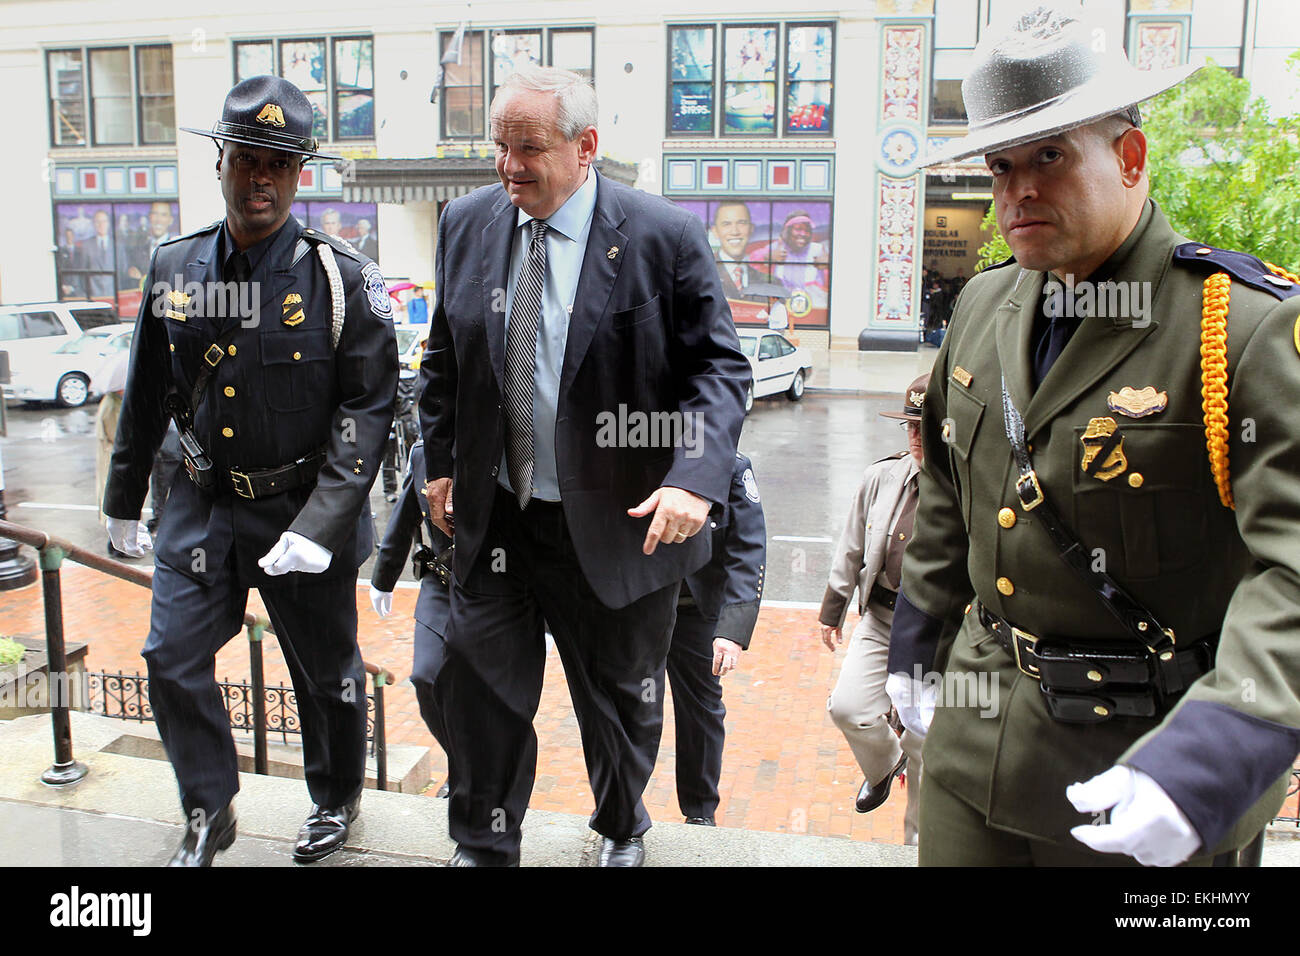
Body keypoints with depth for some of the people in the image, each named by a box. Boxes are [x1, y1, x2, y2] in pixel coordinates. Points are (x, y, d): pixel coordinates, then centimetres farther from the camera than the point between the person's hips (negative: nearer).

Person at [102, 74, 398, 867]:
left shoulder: (342, 279, -11)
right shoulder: (175, 268, 2)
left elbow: (369, 406, -13)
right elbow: (147, 392, 12)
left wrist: (322, 523, -22)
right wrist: (125, 493, 19)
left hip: (305, 506, -3)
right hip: (203, 504, 4)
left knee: (326, 669, 12)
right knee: (172, 657, 2)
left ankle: (337, 801, 38)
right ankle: (209, 814, 25)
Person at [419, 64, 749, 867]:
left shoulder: (665, 237, -12)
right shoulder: (467, 225, 2)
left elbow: (720, 368, -11)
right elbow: (444, 358, 13)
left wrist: (695, 476, -25)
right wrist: (440, 462, 10)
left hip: (619, 523, -3)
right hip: (495, 517, 3)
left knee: (620, 696, 16)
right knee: (481, 683, 10)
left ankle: (622, 830, 45)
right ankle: (485, 846, 34)